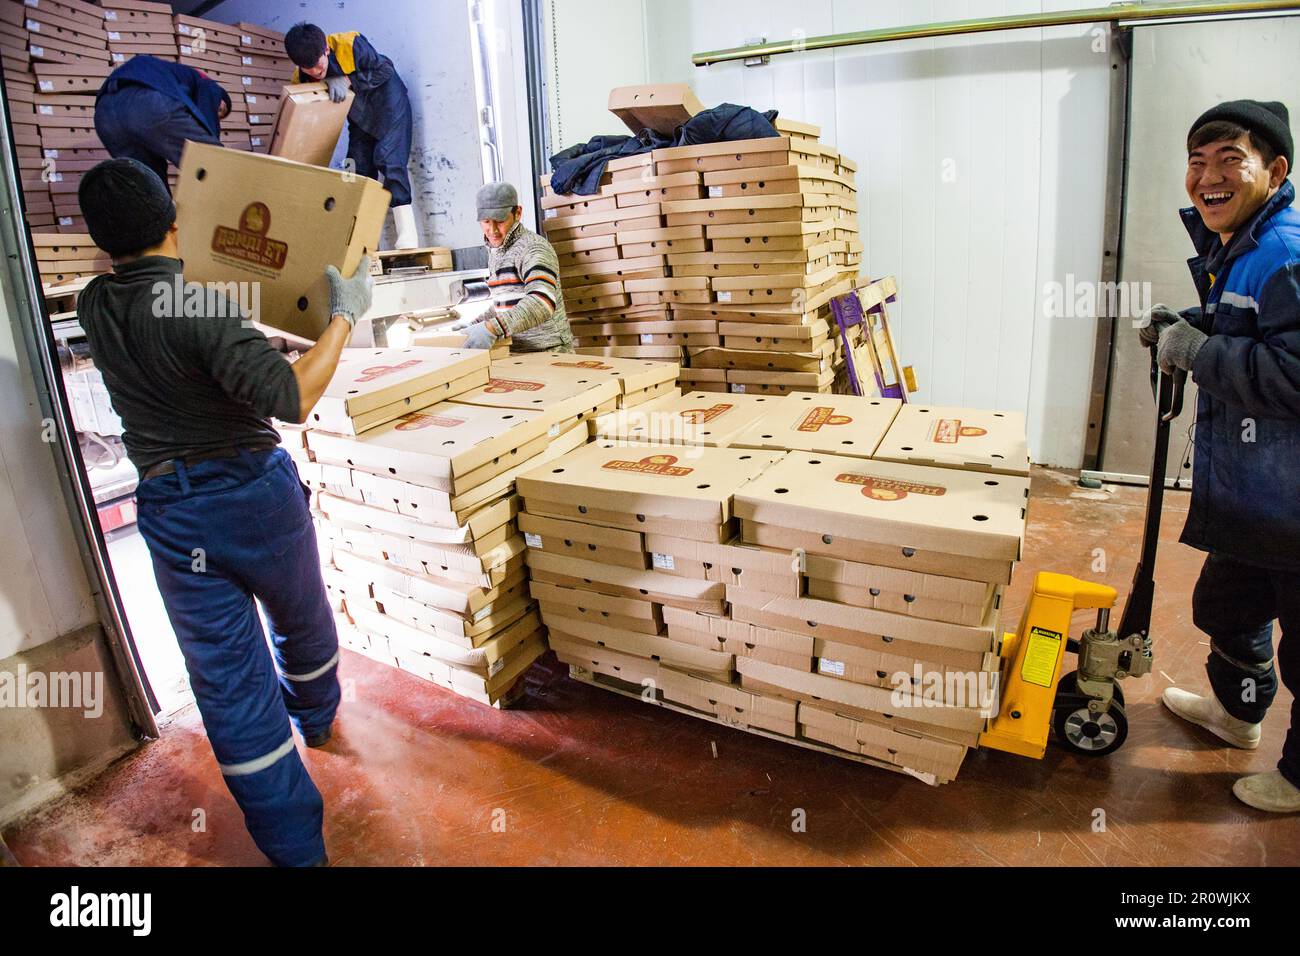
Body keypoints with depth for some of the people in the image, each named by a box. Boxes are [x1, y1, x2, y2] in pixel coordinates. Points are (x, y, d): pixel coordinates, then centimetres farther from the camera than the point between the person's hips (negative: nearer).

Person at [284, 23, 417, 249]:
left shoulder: (349, 44, -29)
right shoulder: (300, 78, -14)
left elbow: (385, 69, -20)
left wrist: (347, 80, -31)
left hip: (387, 100, -5)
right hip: (359, 114, 5)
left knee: (388, 158, -21)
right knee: (361, 168, -1)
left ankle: (407, 232, -23)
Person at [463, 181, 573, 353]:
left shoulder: (532, 248, -11)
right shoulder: (495, 251, 16)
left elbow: (542, 302, -27)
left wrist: (492, 328, -34)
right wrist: (475, 324, 13)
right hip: (514, 353, 7)